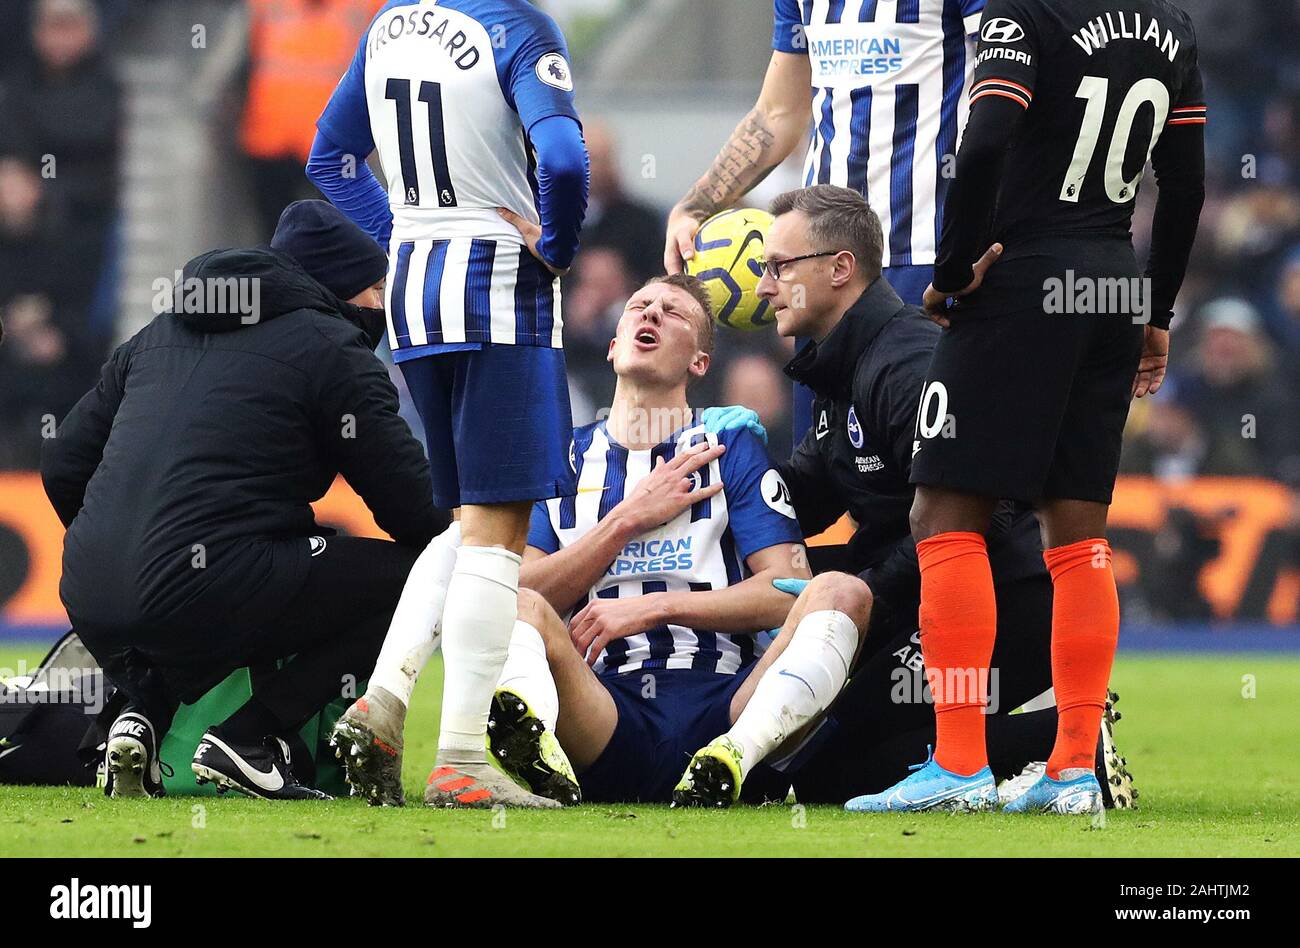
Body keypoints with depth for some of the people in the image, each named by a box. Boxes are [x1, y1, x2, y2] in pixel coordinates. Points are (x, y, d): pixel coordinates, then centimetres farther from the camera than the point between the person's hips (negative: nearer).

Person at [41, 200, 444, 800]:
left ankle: (143, 713, 10)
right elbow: (413, 508, 2)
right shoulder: (331, 348, 5)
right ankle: (249, 736, -5)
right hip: (206, 602, -7)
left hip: (90, 601, 7)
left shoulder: (161, 332, 25)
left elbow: (62, 466, 24)